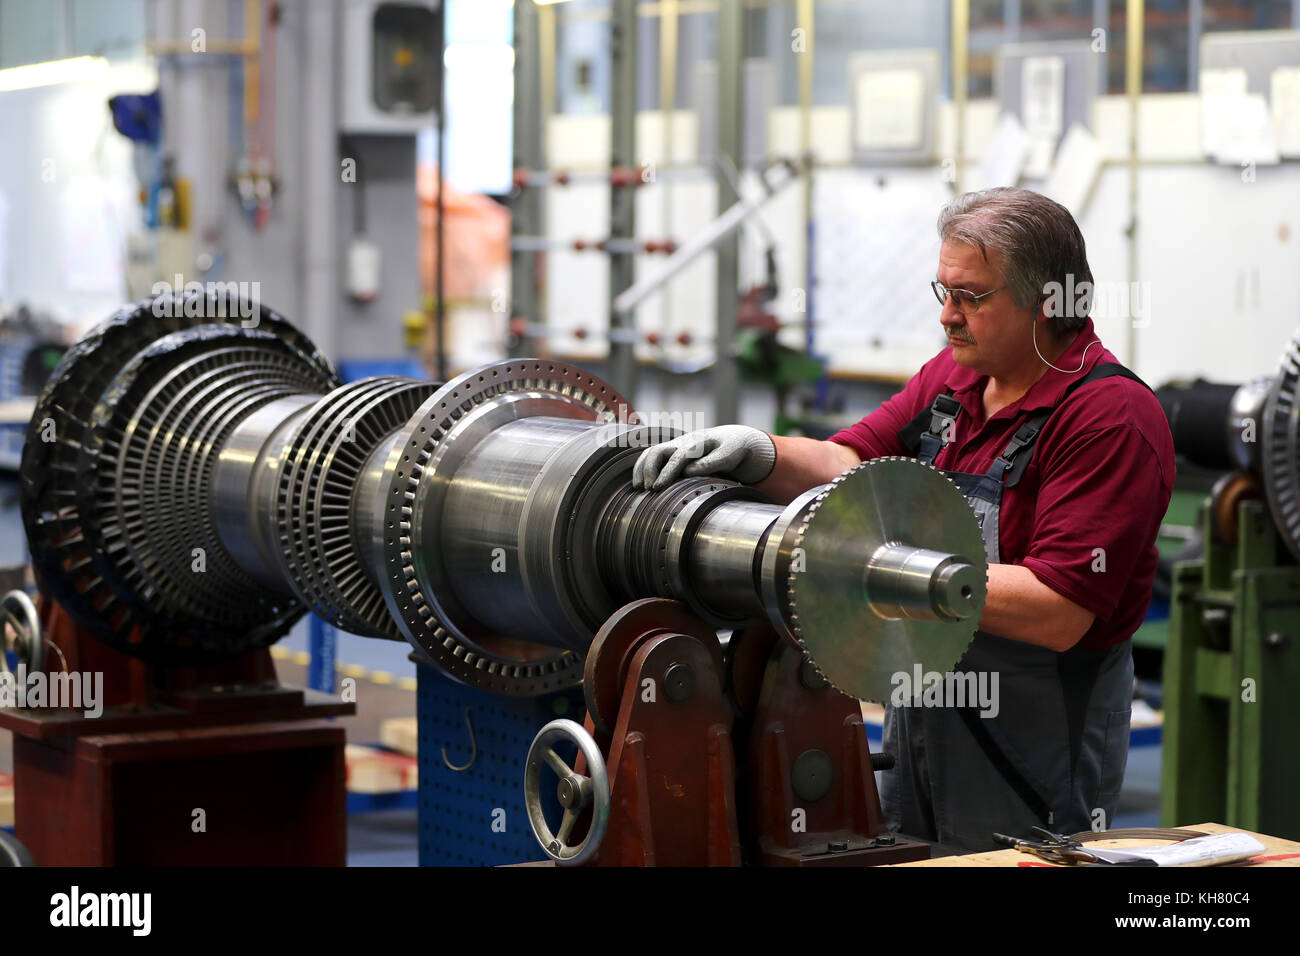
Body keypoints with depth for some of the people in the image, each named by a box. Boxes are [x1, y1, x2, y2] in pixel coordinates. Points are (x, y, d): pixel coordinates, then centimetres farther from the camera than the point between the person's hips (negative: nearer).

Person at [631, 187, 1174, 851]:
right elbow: (848, 467, 3)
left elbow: (1057, 614, -26)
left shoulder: (1111, 416, -19)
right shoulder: (951, 377, 7)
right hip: (919, 718, 8)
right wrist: (761, 453, -18)